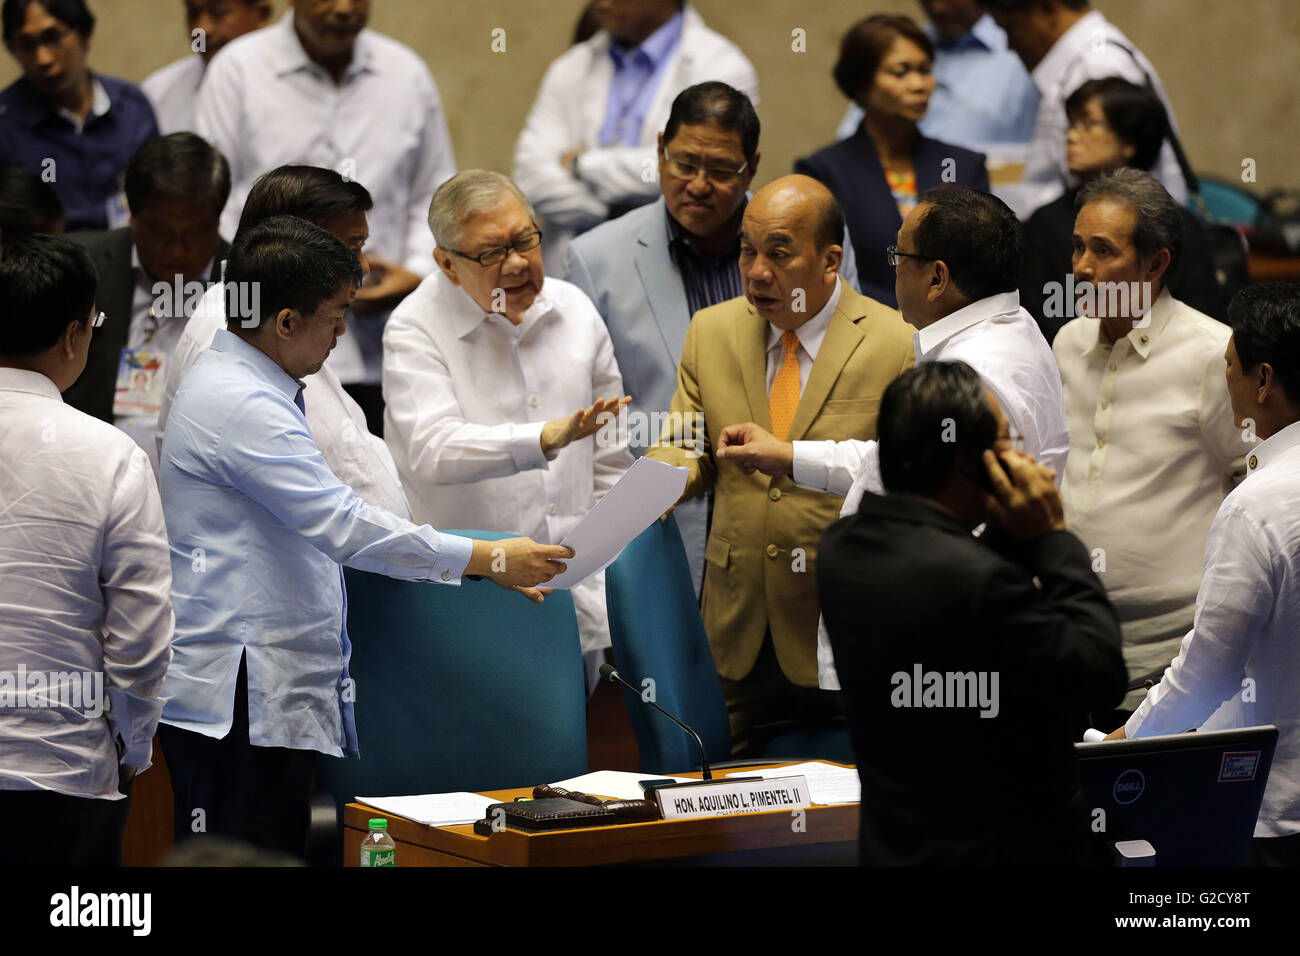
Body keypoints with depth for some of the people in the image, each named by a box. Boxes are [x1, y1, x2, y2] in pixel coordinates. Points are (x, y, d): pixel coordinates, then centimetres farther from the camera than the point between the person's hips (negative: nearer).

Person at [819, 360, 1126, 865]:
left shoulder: (840, 546, -4)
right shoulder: (977, 580, -30)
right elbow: (1102, 679, -18)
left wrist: (1014, 535, -3)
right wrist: (1051, 539, -15)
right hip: (1003, 851, -7)